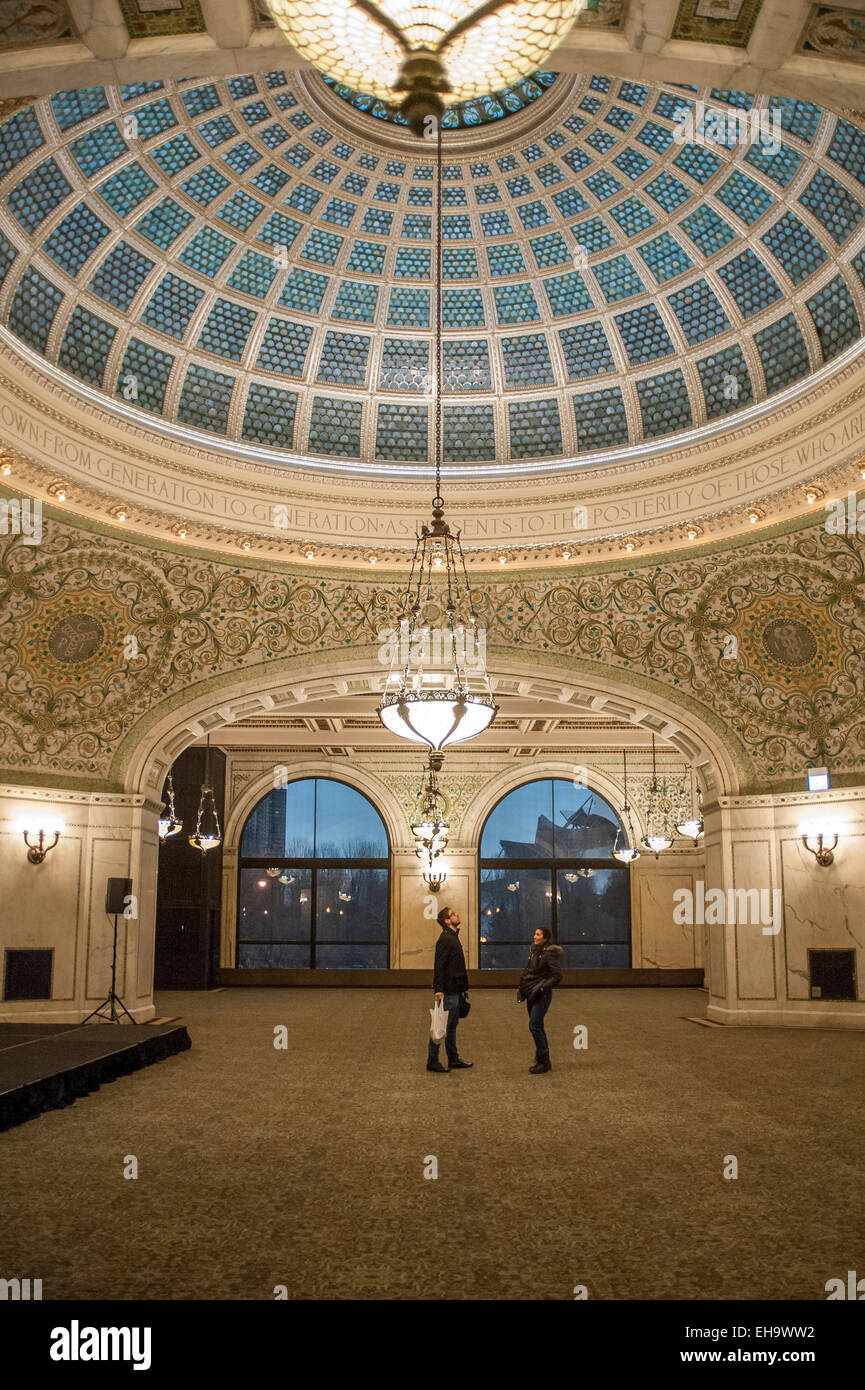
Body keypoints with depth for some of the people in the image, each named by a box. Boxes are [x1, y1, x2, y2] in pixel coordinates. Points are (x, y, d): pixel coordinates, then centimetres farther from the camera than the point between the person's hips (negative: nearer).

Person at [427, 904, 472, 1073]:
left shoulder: (454, 938, 16)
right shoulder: (445, 939, -15)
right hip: (447, 991, -10)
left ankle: (454, 1060, 23)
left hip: (455, 991, 10)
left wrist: (464, 987, 21)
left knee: (452, 1025, 15)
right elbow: (439, 966, -22)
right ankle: (432, 1062, 3)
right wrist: (438, 989, -27)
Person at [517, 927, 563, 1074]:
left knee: (534, 1026, -11)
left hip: (541, 996, -8)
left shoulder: (549, 953, -13)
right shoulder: (534, 951, 12)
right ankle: (544, 1061, 21)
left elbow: (557, 975, -17)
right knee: (537, 1027, 12)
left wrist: (542, 988, -20)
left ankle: (543, 1062, -1)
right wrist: (522, 988, 13)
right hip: (531, 995, 8)